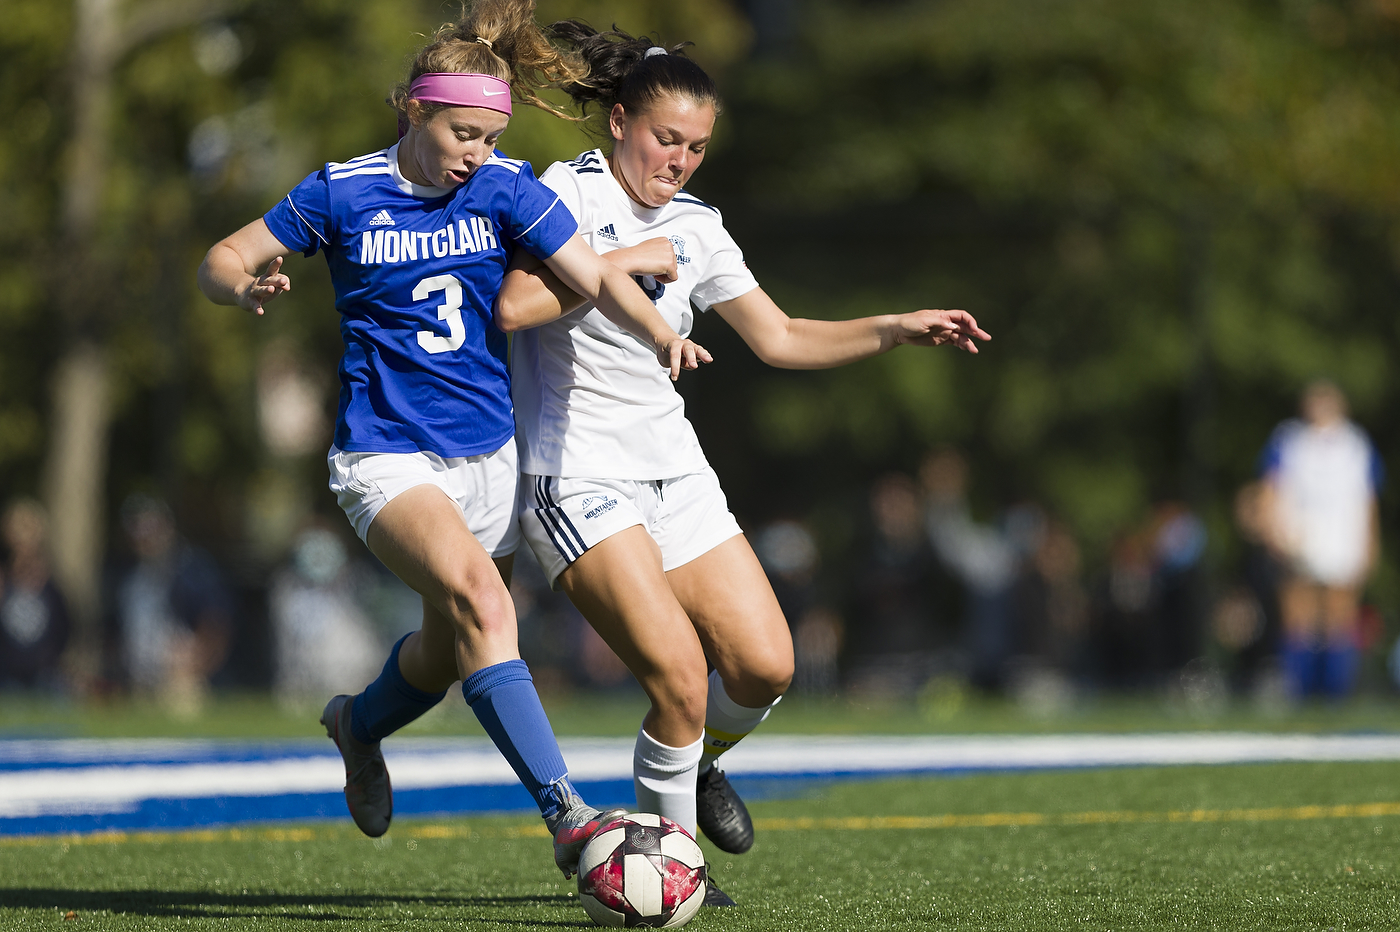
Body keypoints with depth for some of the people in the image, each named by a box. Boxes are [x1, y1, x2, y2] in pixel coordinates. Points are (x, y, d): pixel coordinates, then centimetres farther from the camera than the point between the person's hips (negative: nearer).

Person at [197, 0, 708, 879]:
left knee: (449, 649, 17)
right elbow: (222, 260, 2)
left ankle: (359, 725, 53)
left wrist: (660, 335, -33)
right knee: (479, 596, -29)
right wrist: (249, 288, -21)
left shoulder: (505, 188, -4)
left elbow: (599, 277, -14)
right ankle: (566, 814, -35)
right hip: (388, 458, -4)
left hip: (491, 451, 4)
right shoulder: (341, 195, -6)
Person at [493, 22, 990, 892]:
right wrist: (623, 262, -17)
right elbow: (514, 306, -22)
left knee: (765, 667, -3)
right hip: (581, 482, -6)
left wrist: (899, 328, 5)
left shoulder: (696, 227, 11)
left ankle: (694, 762, 29)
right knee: (680, 674, -19)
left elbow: (781, 338, 14)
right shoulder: (568, 191, -8)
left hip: (677, 476, 6)